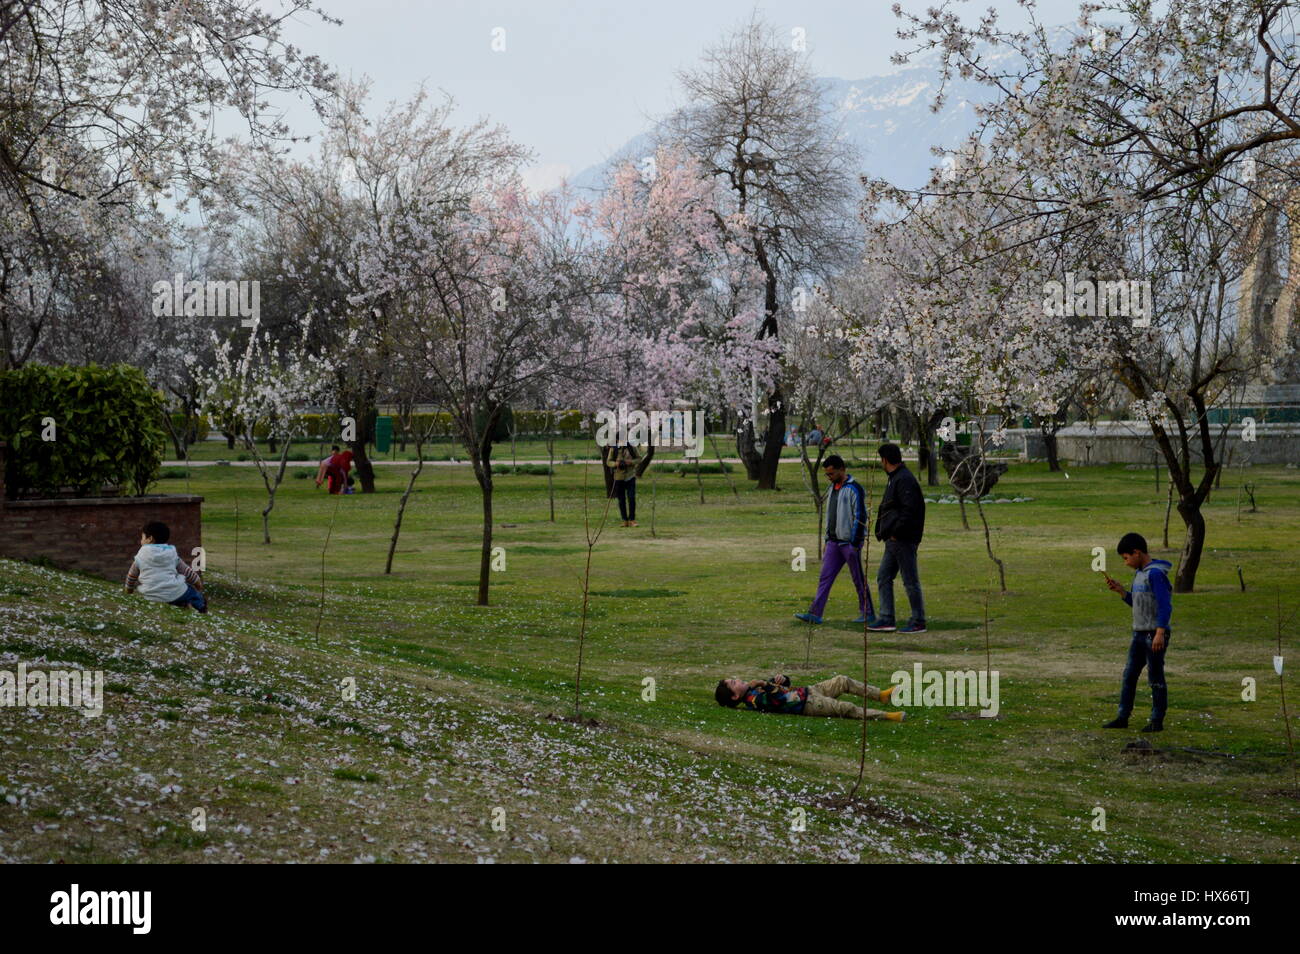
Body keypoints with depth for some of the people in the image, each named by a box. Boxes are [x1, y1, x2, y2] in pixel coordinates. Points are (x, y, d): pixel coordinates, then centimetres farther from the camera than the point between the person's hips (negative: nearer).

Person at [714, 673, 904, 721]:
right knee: (846, 708, -20)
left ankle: (881, 695, 12)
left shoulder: (757, 689, 16)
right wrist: (764, 685, -22)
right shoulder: (754, 700, -14)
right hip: (808, 705, -10)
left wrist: (780, 679, -1)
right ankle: (886, 716, -17)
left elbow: (785, 683, 21)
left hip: (807, 691, 10)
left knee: (843, 681, 4)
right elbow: (778, 700, -30)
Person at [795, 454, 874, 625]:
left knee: (859, 580, 2)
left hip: (849, 542, -8)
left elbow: (860, 518, -15)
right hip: (834, 543, 8)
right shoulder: (833, 488, 14)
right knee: (825, 578, 0)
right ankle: (815, 614, -4)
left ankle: (867, 614, 13)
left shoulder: (854, 489, -12)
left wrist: (854, 544, -18)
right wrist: (827, 541, 18)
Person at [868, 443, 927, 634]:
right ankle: (886, 620, 13)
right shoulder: (895, 479, 17)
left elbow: (909, 510, -24)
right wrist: (883, 531, 13)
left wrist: (896, 532, -20)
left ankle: (918, 622, 2)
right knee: (883, 577, 11)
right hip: (893, 541, 11)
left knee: (910, 581, -4)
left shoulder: (904, 480, -15)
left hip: (903, 540, -11)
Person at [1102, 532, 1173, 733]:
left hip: (1155, 634, -9)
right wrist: (1120, 590, 8)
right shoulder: (1139, 573, 13)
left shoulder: (1156, 574, -15)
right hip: (1139, 633, 9)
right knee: (1129, 674, 9)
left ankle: (1157, 720, 8)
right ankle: (1123, 717, 13)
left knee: (1155, 677, 0)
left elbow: (1165, 605, -20)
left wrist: (1160, 633, -26)